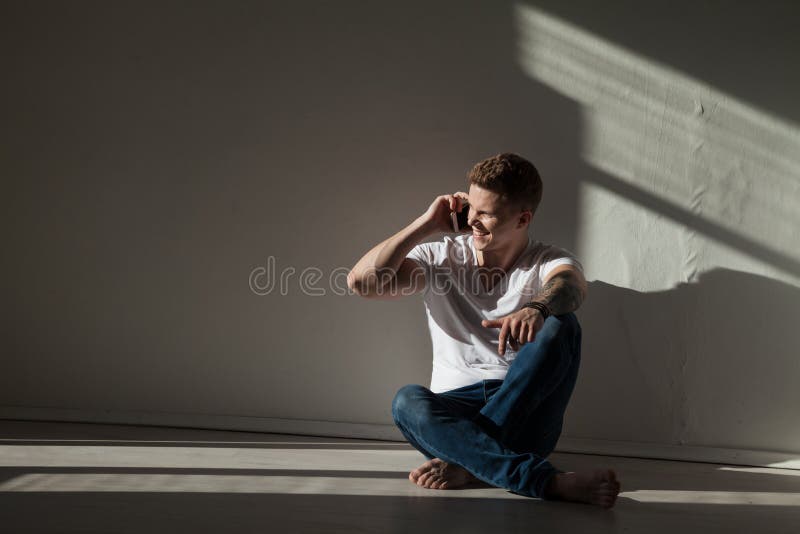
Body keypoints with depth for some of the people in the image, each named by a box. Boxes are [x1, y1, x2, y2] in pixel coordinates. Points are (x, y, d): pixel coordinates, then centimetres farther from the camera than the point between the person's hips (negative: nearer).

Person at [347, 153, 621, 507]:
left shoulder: (549, 262, 3)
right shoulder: (440, 258, 8)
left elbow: (571, 286, -24)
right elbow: (360, 282, -6)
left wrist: (535, 308, -49)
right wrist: (427, 224, -4)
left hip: (525, 414, -1)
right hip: (454, 412, 1)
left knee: (560, 326, -26)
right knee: (407, 401, -32)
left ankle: (465, 463, -31)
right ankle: (552, 481, -40)